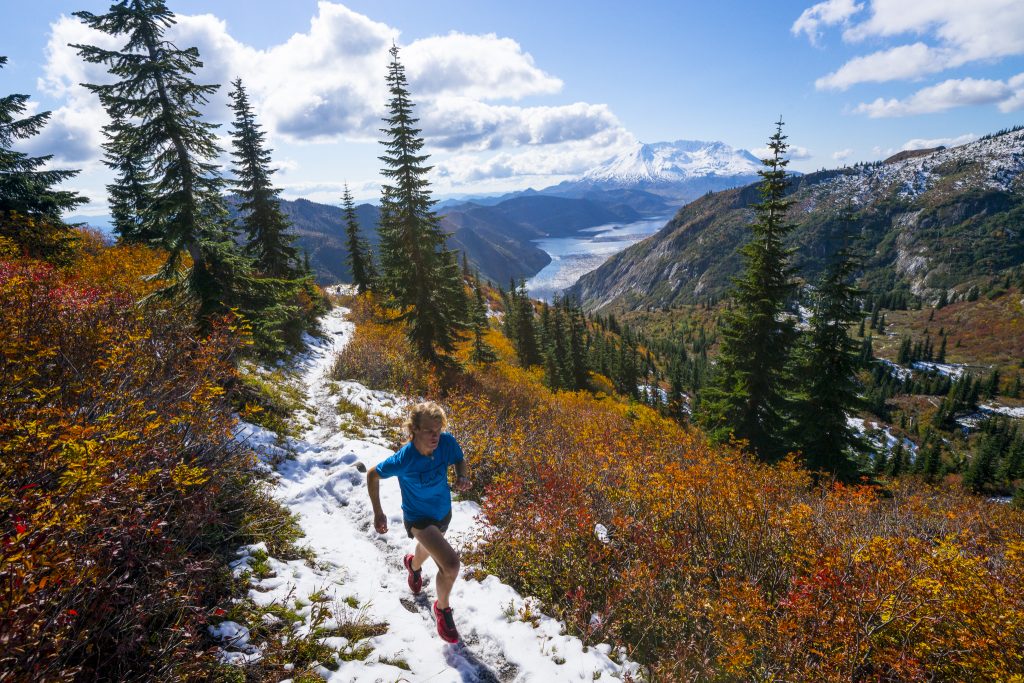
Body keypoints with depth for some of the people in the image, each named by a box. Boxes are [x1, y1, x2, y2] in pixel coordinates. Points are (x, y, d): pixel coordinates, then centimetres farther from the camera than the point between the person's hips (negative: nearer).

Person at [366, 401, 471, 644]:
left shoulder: (447, 442, -25)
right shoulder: (403, 459, -34)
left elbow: (459, 460, -2)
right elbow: (372, 475, -16)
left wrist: (462, 477, -23)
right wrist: (378, 513, -11)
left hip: (444, 512, 5)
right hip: (419, 518, -5)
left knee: (428, 549, 33)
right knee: (451, 564, -23)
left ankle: (413, 564, 72)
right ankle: (443, 608, 9)